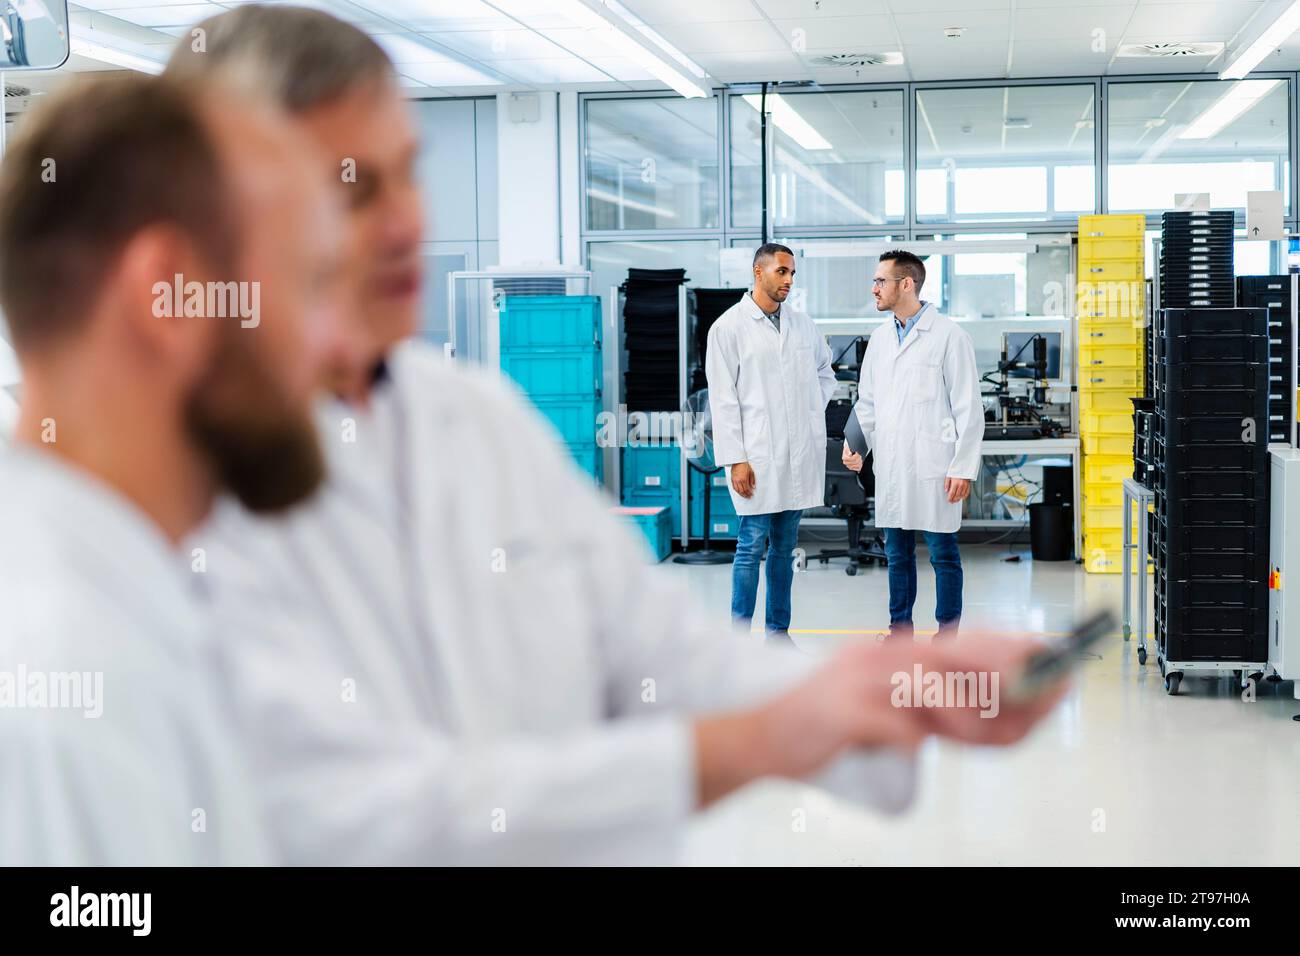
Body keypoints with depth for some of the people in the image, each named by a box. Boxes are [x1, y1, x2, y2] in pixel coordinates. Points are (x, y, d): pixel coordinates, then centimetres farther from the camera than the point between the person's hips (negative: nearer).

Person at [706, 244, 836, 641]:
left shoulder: (802, 324, 11)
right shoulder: (729, 327, -4)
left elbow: (825, 370, 28)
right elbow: (723, 399, -7)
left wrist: (815, 410, 13)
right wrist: (735, 459, -12)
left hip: (800, 455, 5)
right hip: (758, 456, -5)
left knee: (784, 548, 11)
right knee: (752, 547, -4)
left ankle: (779, 632, 18)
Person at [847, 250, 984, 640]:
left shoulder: (949, 336, -6)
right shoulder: (880, 338, 12)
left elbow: (968, 408, -7)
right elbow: (867, 401, 19)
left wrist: (963, 467, -12)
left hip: (933, 468, -6)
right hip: (890, 468, 6)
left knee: (943, 555, 2)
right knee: (898, 554, 12)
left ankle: (947, 636, 10)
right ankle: (900, 631, 22)